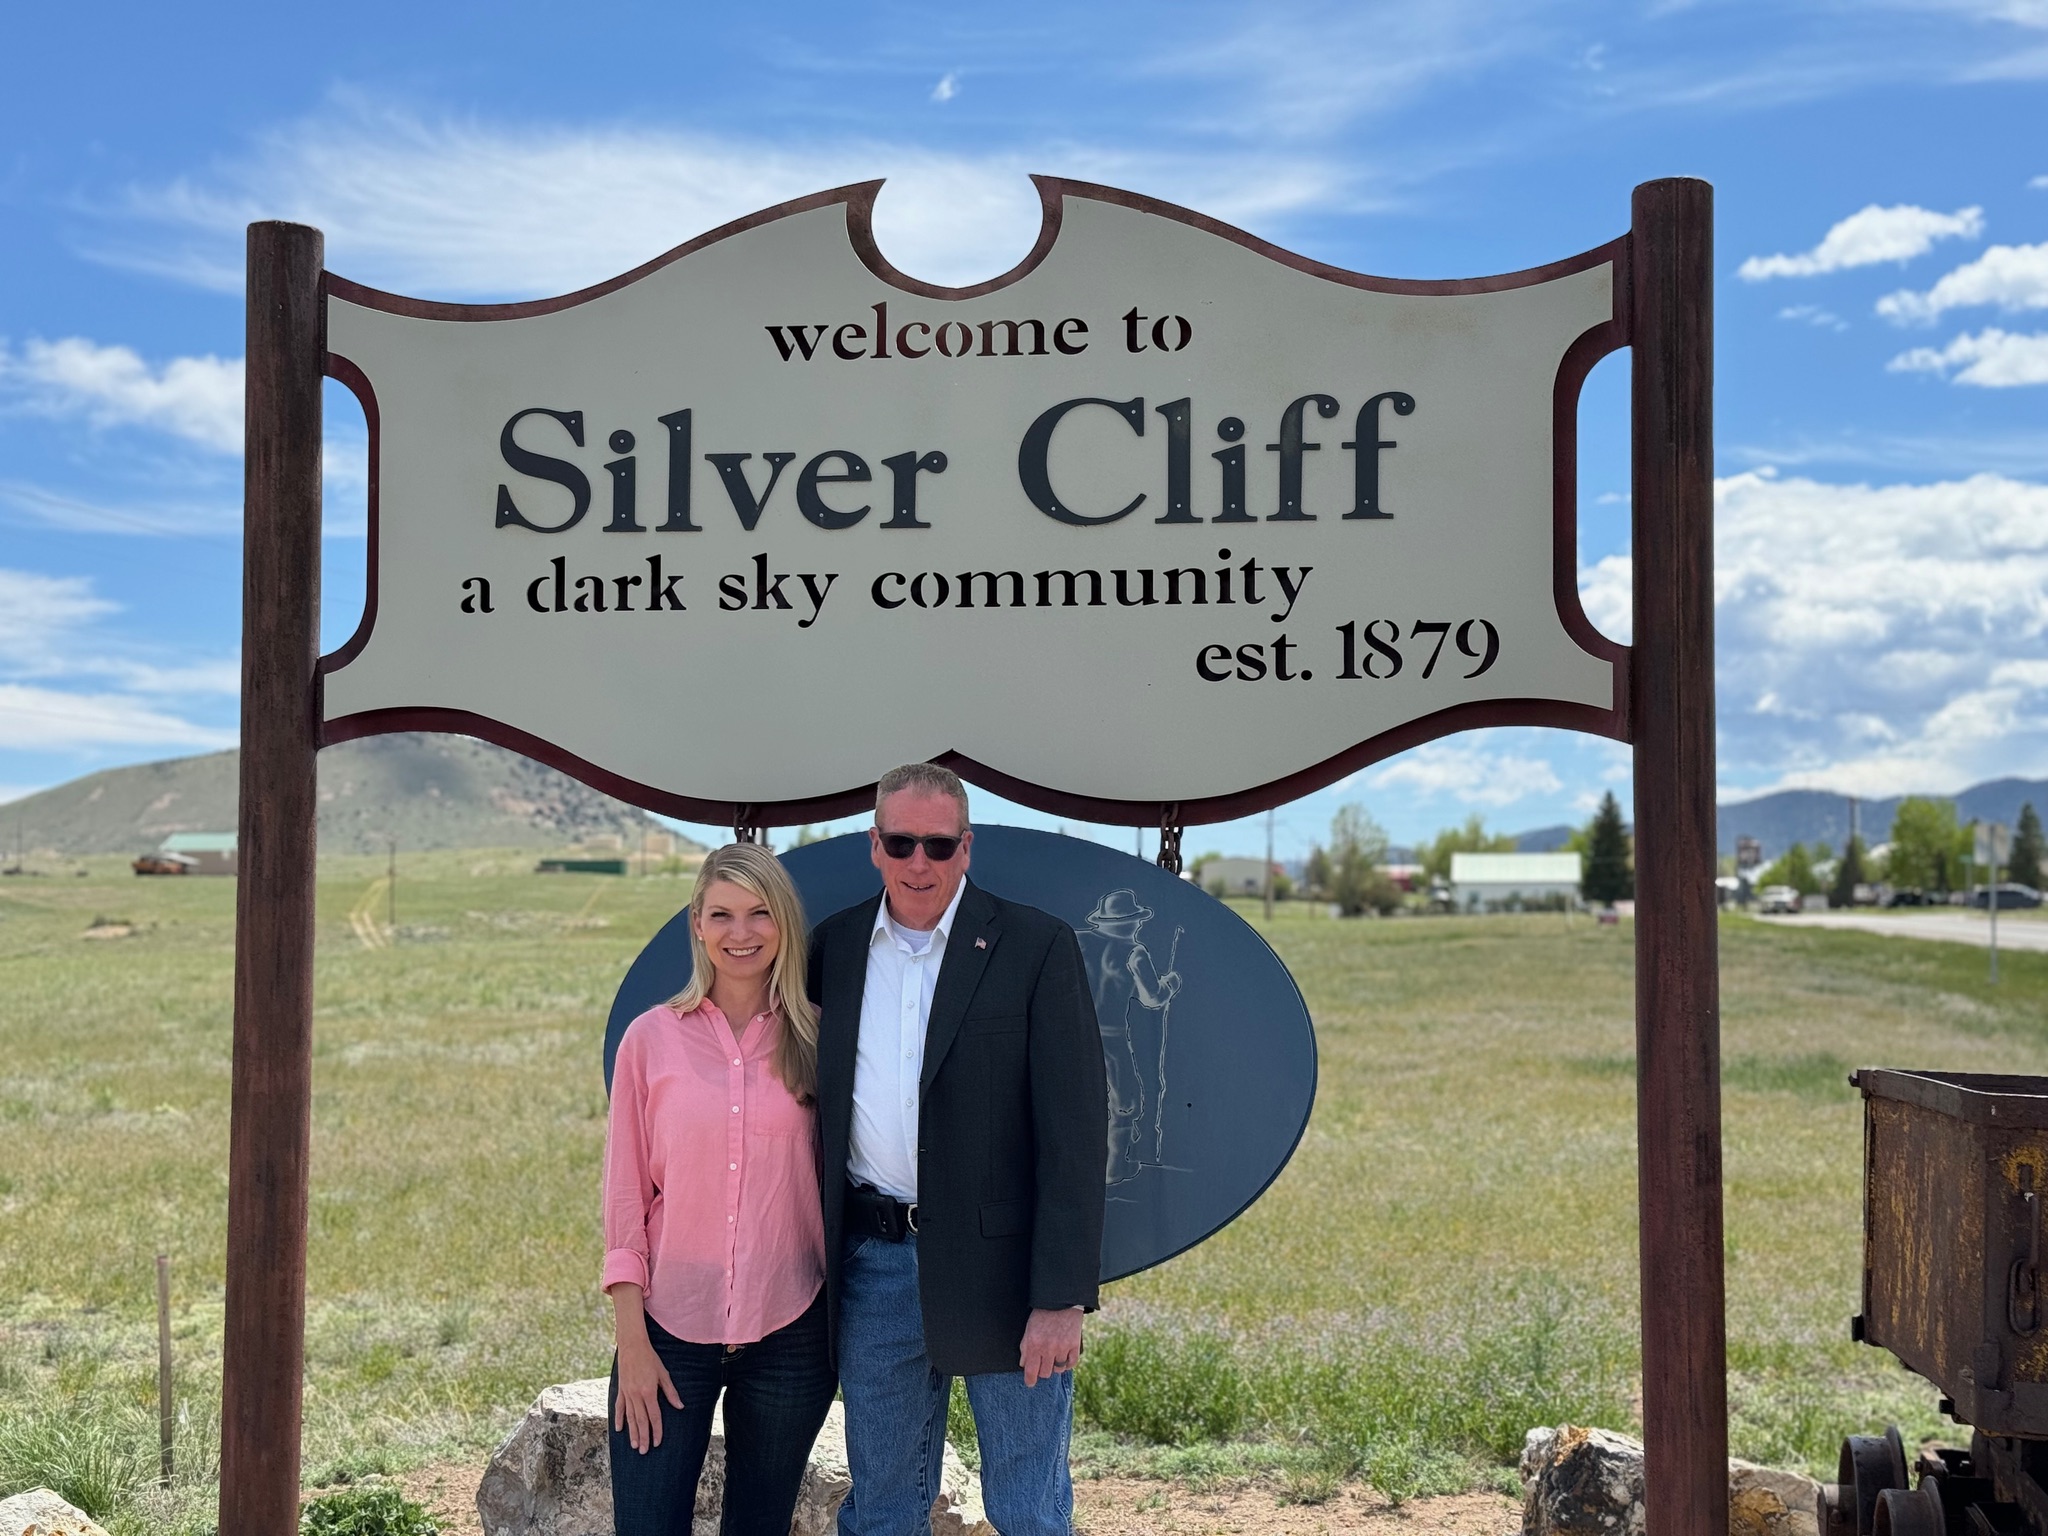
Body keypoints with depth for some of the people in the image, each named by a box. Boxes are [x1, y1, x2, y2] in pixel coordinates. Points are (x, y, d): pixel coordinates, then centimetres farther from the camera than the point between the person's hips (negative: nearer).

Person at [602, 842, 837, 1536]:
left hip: (788, 1330, 1)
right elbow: (626, 1194, 1)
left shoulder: (814, 1041, 2)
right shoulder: (652, 1038, -1)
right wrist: (631, 1342, -4)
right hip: (669, 1327, -1)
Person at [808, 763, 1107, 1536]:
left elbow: (1074, 1130, -10)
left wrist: (1061, 1298, -15)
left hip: (1003, 1267, -4)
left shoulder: (1036, 946, -6)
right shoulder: (835, 945, 7)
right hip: (875, 1264, 4)